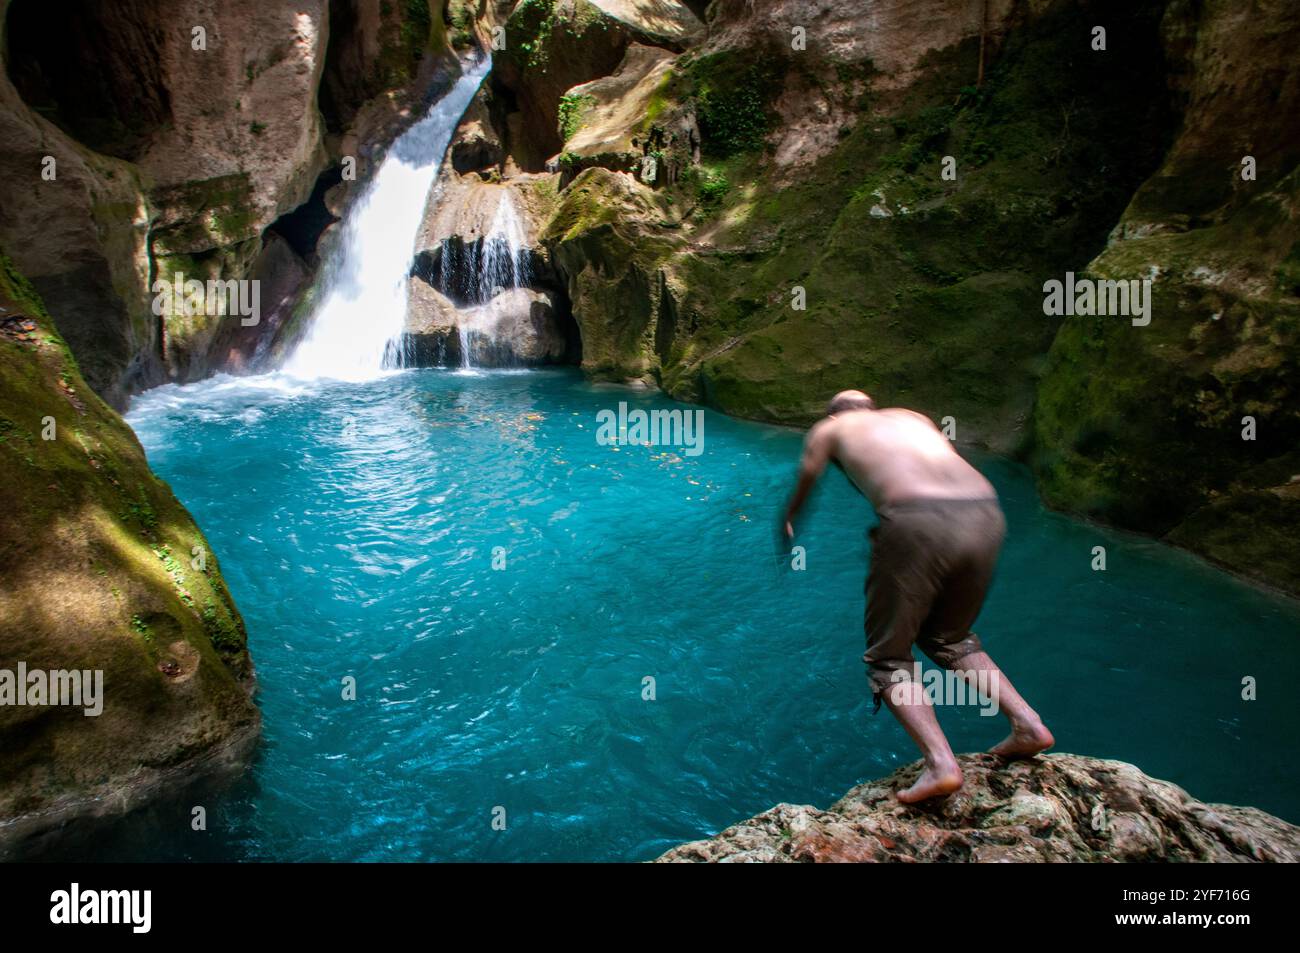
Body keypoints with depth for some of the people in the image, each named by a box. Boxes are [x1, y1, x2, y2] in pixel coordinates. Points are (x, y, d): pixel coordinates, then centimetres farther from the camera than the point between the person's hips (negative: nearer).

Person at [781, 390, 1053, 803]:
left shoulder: (829, 429, 24)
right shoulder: (913, 417, 33)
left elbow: (800, 494, 36)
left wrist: (787, 526, 57)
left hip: (918, 522, -5)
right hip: (986, 515, 5)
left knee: (888, 657, 10)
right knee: (950, 639, 27)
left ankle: (940, 762, -8)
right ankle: (1027, 723, 16)